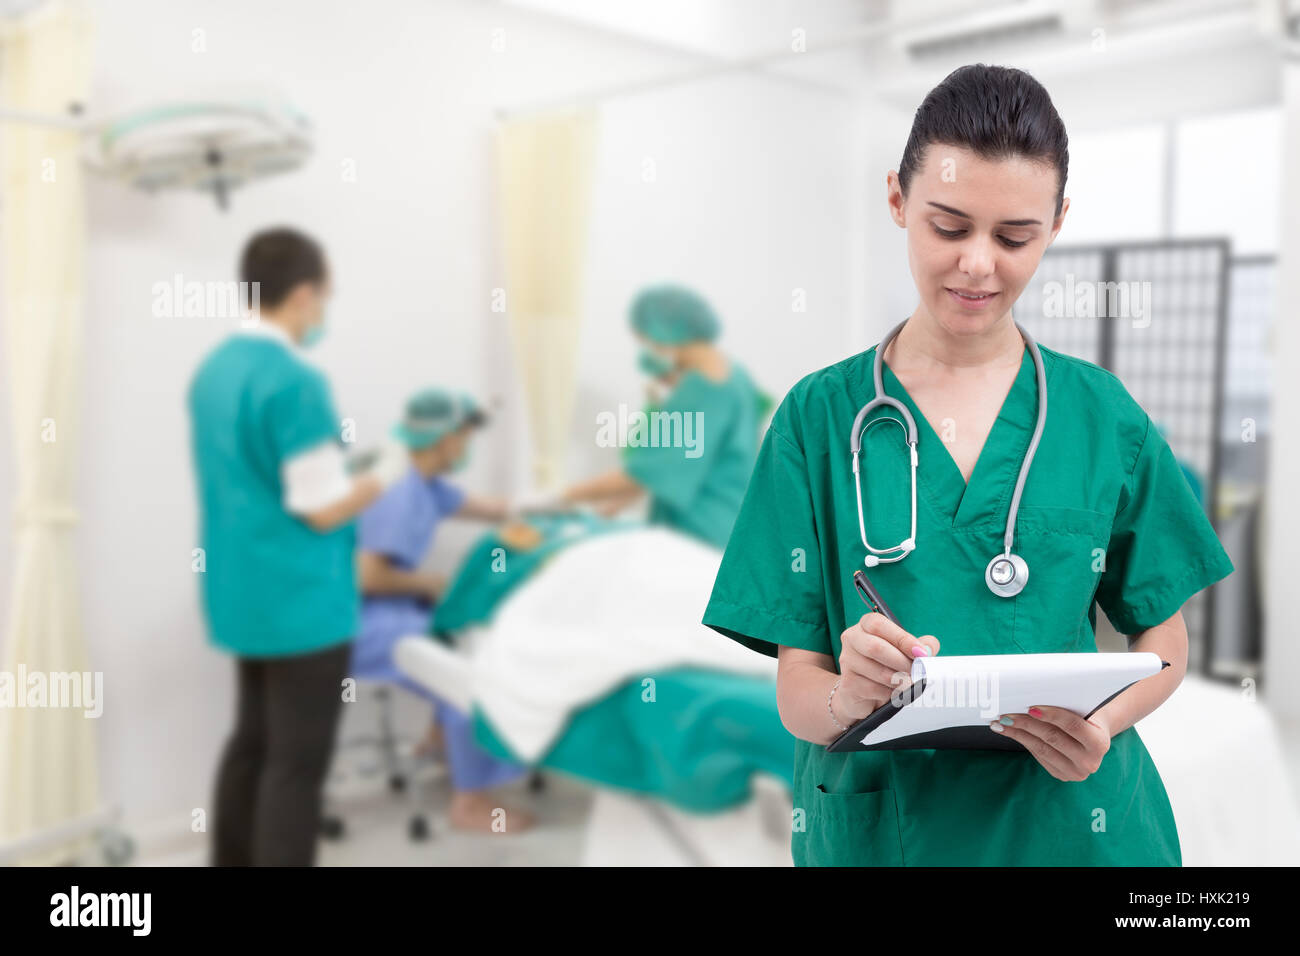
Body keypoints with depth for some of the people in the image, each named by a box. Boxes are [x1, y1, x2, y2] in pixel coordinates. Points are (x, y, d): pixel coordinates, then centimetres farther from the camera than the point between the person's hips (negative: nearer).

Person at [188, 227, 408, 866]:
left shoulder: (212, 370, 8)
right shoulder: (295, 381, -20)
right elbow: (323, 510, -19)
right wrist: (384, 474, -3)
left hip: (241, 594, 9)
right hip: (298, 601, -9)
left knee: (251, 741, 20)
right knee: (296, 762, 0)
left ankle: (232, 860, 32)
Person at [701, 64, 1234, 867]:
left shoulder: (1104, 416, -2)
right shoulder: (822, 415, -6)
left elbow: (1164, 636, 5)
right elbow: (796, 691, -7)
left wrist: (1104, 721, -14)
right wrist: (850, 696, -28)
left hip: (1069, 814, 1)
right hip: (876, 819, -1)